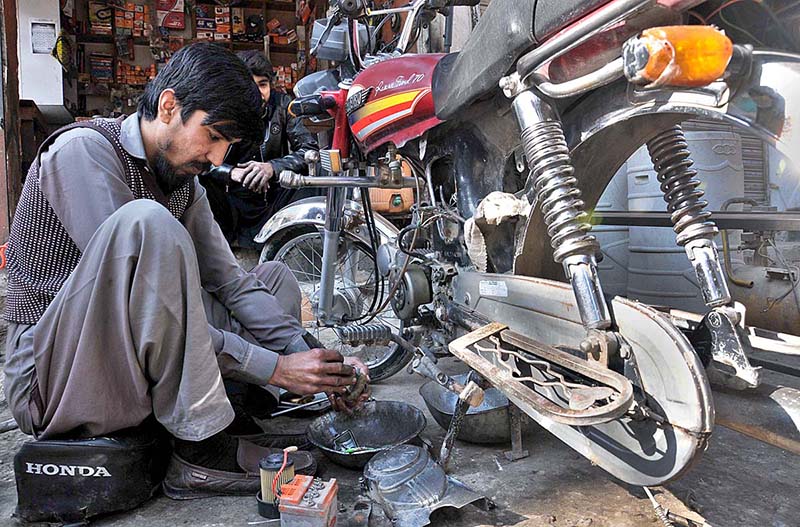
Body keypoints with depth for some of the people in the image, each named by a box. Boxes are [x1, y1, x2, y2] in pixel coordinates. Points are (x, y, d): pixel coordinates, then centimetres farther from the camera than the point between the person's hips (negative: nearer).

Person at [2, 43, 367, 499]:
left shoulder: (184, 181, 8)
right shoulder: (84, 150, -15)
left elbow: (230, 282, 2)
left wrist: (311, 360, -11)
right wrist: (273, 368, -25)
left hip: (142, 371, 8)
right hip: (55, 378, -8)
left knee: (277, 277, 9)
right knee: (146, 222, -33)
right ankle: (201, 448, -22)